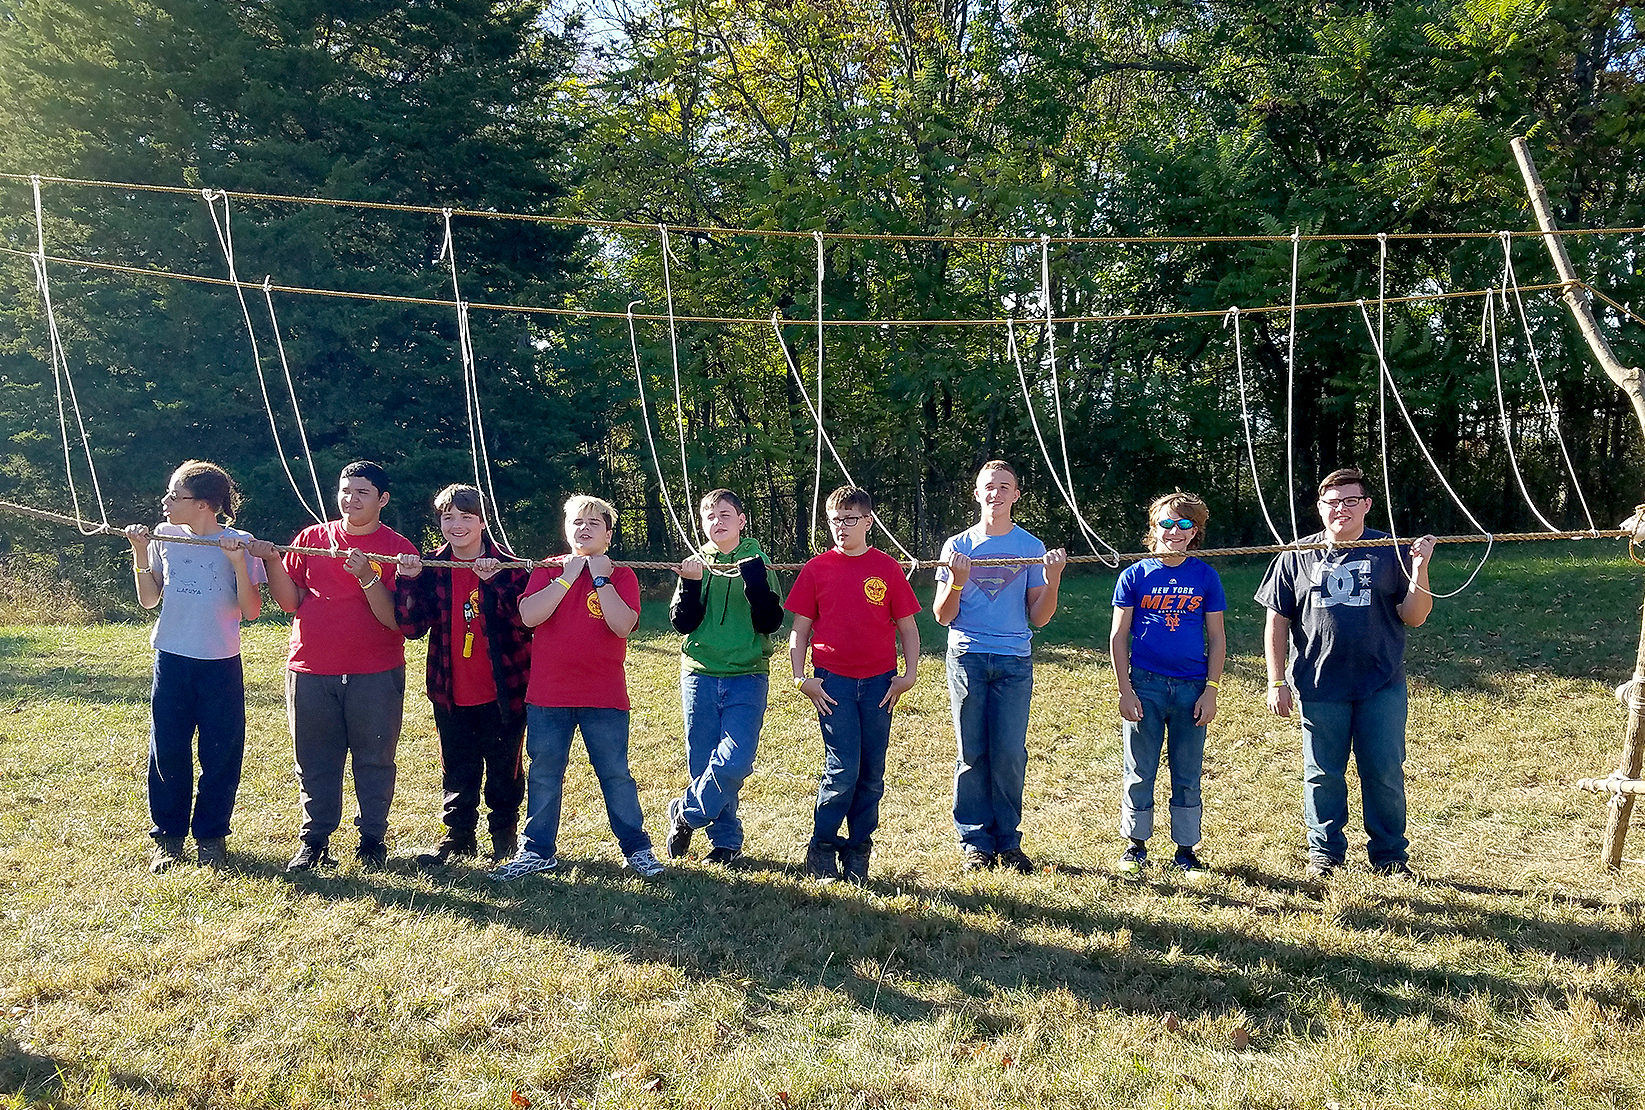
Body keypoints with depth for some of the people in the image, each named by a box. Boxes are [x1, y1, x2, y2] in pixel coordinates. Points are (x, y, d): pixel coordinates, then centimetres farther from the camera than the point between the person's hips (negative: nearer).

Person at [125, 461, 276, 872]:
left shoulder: (240, 543, -6)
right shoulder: (164, 537, 4)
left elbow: (251, 610, -8)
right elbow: (149, 599, 8)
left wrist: (238, 561, -19)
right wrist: (141, 555, -4)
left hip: (221, 664, -2)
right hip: (172, 659, 3)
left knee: (221, 756, 4)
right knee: (167, 751, 7)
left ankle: (210, 837, 20)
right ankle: (168, 838, 21)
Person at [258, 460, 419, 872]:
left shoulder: (397, 549, -1)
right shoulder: (311, 538, 9)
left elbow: (395, 619, -10)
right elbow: (291, 601, 6)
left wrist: (367, 577, -22)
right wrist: (273, 562, -8)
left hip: (375, 675, -2)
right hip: (310, 672, 3)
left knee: (374, 761, 4)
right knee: (315, 762, 9)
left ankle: (373, 840, 16)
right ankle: (314, 841, 20)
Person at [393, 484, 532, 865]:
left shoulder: (509, 566, -6)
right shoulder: (432, 568, 3)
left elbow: (528, 622, -18)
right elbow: (412, 627, -3)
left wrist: (494, 583, -30)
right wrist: (407, 582, -17)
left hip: (503, 691, -3)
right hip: (452, 694, 3)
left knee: (505, 769, 10)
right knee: (457, 771, 15)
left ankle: (505, 835, 27)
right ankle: (458, 836, 30)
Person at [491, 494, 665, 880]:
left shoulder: (622, 576, 1)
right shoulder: (548, 570, 5)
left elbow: (623, 625, -15)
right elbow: (528, 616, -11)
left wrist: (600, 578, -15)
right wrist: (568, 577, -13)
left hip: (604, 696, -2)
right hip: (548, 695, 2)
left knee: (616, 774, 4)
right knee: (543, 775, 10)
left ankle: (637, 848, 15)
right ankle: (538, 851, 22)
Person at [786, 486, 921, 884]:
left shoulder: (888, 568, 4)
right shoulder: (816, 569, 3)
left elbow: (907, 626, 8)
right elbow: (800, 628, 6)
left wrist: (909, 673, 0)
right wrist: (800, 677, -2)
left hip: (879, 682, 2)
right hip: (833, 681, -2)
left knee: (872, 772, 6)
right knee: (843, 769, -9)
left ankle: (858, 851, 19)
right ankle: (821, 849, 7)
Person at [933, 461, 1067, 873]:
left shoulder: (1032, 548, 8)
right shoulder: (958, 546, 8)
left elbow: (1038, 619, 5)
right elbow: (943, 616, 5)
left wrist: (1053, 579, -10)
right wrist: (957, 582, -13)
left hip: (1014, 662, 0)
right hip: (967, 657, 0)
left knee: (1010, 755, -2)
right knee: (972, 754, 2)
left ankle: (1008, 842, 11)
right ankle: (975, 842, 11)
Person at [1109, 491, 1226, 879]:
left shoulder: (1205, 576, 5)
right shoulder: (1135, 575, 1)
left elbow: (1217, 638, 7)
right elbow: (1118, 637, 2)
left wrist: (1211, 690, 0)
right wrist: (1125, 690, -4)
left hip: (1192, 688, 1)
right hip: (1144, 685, -1)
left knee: (1188, 775, 8)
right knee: (1139, 772, 5)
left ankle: (1187, 850, 19)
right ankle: (1136, 845, 19)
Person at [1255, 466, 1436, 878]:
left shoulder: (1390, 552, 3)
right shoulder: (1297, 558, 4)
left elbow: (1413, 617, -1)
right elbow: (1277, 621, 6)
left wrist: (1419, 568, -16)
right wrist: (1276, 682, 2)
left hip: (1382, 688, 0)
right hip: (1319, 688, 0)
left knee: (1385, 773, 5)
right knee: (1322, 774, 8)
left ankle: (1390, 854, 21)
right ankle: (1325, 852, 23)